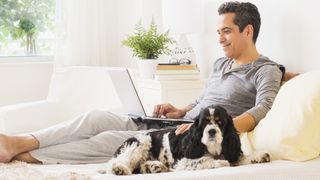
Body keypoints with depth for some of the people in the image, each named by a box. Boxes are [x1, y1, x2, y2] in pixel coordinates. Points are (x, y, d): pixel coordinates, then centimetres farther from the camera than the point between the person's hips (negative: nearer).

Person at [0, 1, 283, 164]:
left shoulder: (266, 70, -3)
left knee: (112, 138, -23)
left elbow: (261, 111, -21)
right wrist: (180, 111, 10)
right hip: (177, 127, 8)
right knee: (99, 118, -12)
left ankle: (23, 154, -24)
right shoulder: (220, 64, 23)